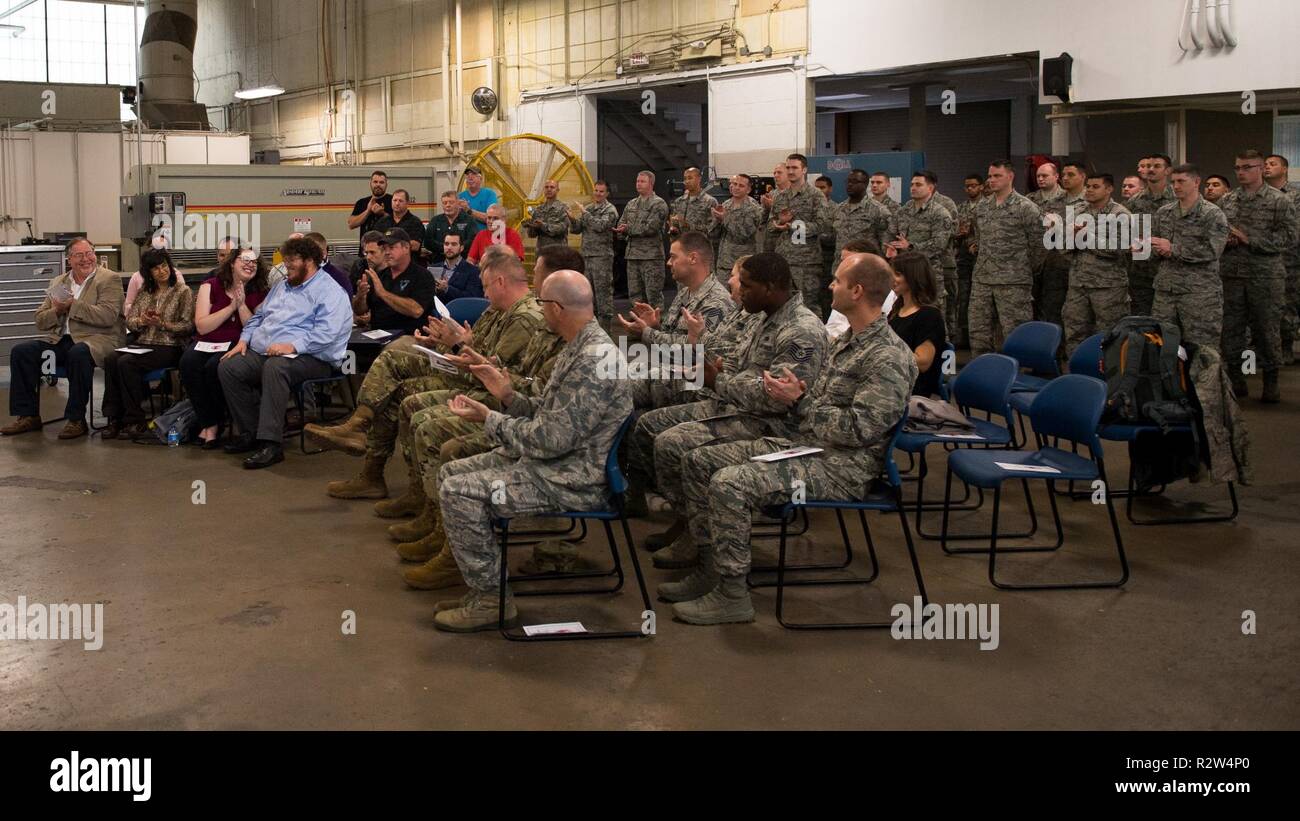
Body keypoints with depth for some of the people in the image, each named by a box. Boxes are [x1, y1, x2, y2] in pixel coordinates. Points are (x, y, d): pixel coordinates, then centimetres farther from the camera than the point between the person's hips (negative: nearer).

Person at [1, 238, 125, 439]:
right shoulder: (58, 282, 18)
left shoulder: (109, 279, 0)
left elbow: (108, 316, -16)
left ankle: (76, 419, -26)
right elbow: (40, 322, 16)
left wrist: (72, 305, -15)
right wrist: (57, 311, -6)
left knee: (78, 354, -38)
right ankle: (28, 415, -5)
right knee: (21, 351, -12)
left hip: (96, 339, -6)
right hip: (60, 339, 6)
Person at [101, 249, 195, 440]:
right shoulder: (144, 293, 20)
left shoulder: (183, 292, 4)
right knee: (110, 359, -25)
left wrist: (163, 324, -17)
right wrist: (142, 321, -8)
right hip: (142, 343, 6)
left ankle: (135, 422, -23)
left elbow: (188, 326, -5)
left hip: (169, 347, -5)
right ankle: (115, 418, -23)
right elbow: (129, 321, 14)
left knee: (127, 362, -30)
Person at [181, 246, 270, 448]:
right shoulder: (210, 286, 6)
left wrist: (242, 305, -13)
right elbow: (201, 326, -4)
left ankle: (210, 423, -10)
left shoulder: (261, 294, 6)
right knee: (188, 362, -31)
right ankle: (209, 423, -18)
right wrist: (231, 307, -11)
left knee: (214, 367, -33)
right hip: (206, 343, 2)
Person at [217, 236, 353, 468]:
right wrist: (244, 340, 13)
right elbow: (258, 316, 31)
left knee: (274, 367, -39)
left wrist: (292, 346, -26)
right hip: (261, 353, 8)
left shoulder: (329, 292, -3)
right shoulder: (282, 287, 26)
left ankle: (271, 444, -38)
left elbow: (326, 333, -17)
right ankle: (251, 432, -6)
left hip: (308, 357, -8)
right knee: (228, 367, -14)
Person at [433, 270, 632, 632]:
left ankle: (492, 600, -5)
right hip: (554, 462, 11)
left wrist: (489, 419, -14)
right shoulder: (578, 348, 11)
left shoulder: (594, 359, -23)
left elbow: (554, 438, -25)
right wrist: (508, 395, 2)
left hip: (574, 481, -11)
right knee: (450, 473, 10)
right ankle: (486, 585, 13)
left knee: (459, 491, -18)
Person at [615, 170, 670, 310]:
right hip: (632, 255, 7)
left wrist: (629, 229, -9)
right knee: (635, 295, 10)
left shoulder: (659, 204, -5)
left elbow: (651, 227, -16)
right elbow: (620, 225, 16)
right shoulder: (631, 204, 18)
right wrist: (620, 230, -8)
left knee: (654, 295, -6)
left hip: (651, 256, -7)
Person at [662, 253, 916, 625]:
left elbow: (858, 429, -23)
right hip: (802, 442, 10)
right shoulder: (846, 341, 14)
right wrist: (793, 390, 2)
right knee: (698, 462, 4)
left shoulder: (890, 357, -17)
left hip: (841, 467, -10)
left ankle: (732, 595, -15)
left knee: (728, 484, -27)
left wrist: (800, 401, -17)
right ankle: (710, 569, 9)